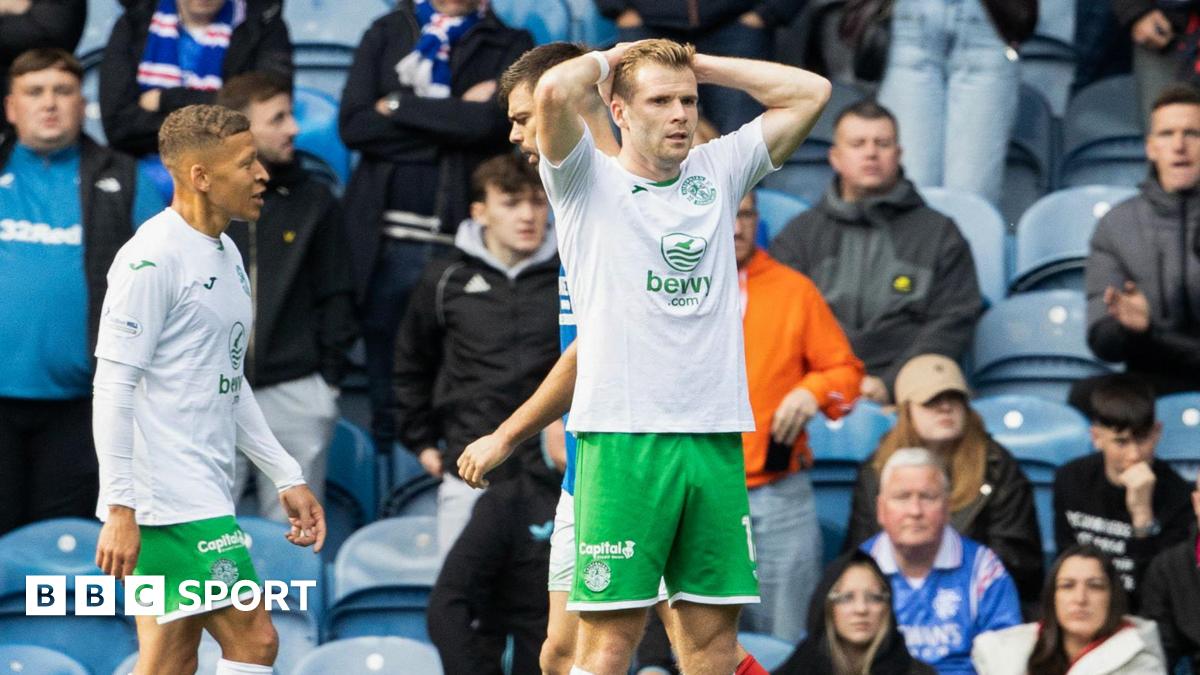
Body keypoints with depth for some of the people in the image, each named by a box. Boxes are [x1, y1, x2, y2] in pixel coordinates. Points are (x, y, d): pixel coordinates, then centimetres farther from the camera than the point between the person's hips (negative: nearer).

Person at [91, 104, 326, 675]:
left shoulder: (226, 254, 17)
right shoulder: (153, 257, -13)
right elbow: (113, 386, -16)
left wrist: (287, 478, 21)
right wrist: (119, 508, -20)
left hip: (204, 494, 9)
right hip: (169, 498, -9)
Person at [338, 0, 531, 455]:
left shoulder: (510, 47, 8)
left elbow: (490, 122, -12)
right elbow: (354, 125, 0)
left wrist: (399, 108, -3)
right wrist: (453, 121, -5)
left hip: (461, 245, -2)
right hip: (387, 242, 2)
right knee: (387, 391, 5)